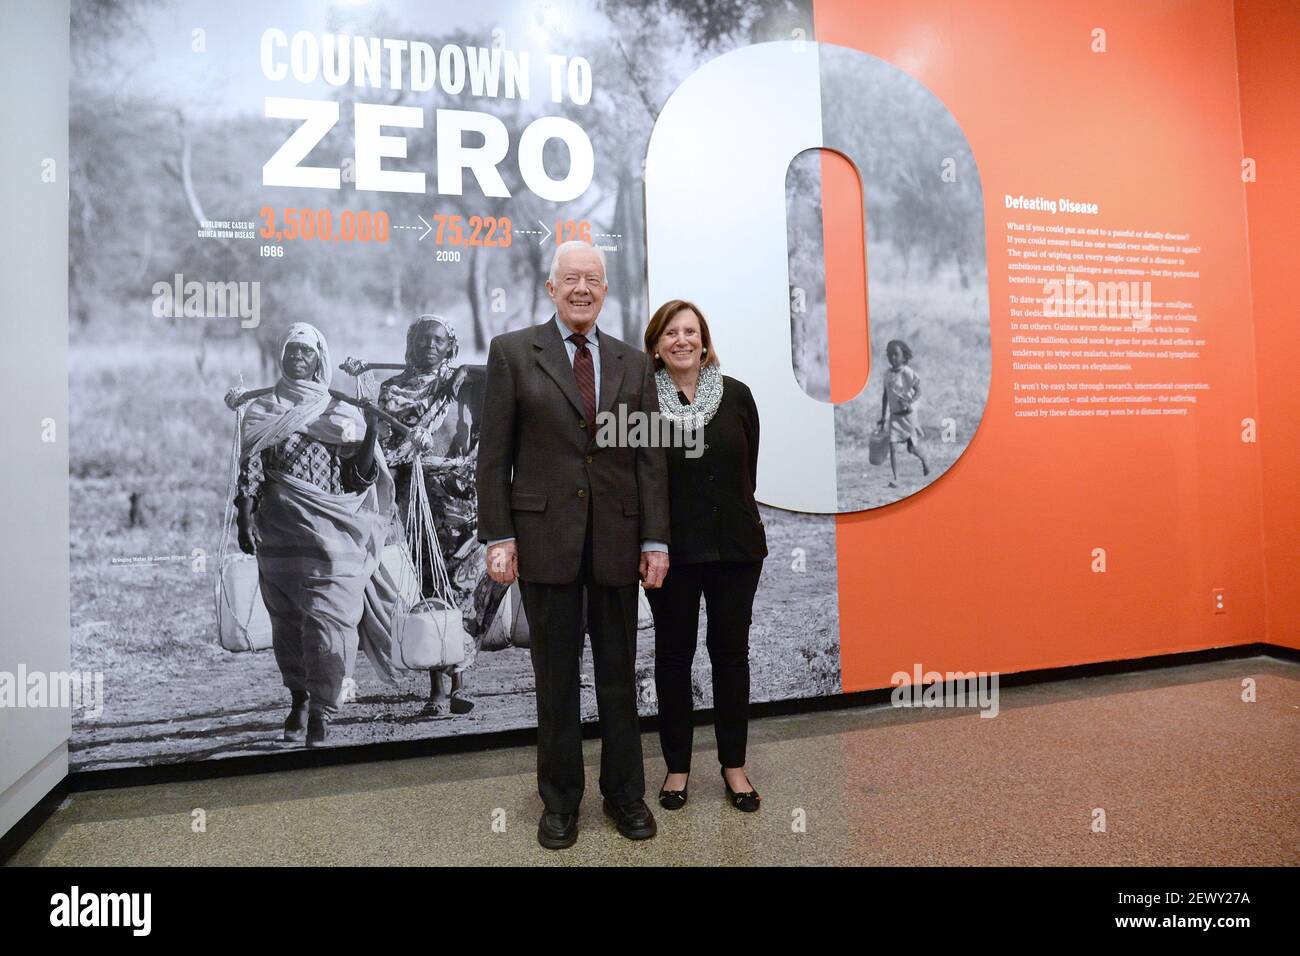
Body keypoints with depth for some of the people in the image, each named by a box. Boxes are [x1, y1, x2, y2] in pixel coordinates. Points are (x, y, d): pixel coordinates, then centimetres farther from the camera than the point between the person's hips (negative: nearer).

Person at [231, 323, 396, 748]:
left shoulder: (340, 413, 9)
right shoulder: (261, 409, 11)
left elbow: (357, 478, 7)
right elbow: (250, 466, 5)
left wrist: (371, 434, -8)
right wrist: (245, 518, -5)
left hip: (331, 531, -1)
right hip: (280, 528, 1)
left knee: (327, 617, -8)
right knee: (287, 618, 8)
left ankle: (321, 713, -3)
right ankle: (299, 699, 23)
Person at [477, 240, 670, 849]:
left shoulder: (633, 364, 9)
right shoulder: (513, 352, 3)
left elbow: (650, 459, 6)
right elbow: (493, 454, -1)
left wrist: (655, 540, 0)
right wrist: (498, 537, -7)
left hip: (618, 542, 2)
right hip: (545, 540, -2)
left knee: (619, 676, 12)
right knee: (556, 678, 9)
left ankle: (624, 793, 29)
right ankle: (560, 801, 27)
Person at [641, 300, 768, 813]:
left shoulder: (737, 395, 2)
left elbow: (749, 467, 7)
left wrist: (734, 515, 7)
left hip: (735, 545, 2)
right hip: (671, 549, -1)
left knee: (731, 651, 10)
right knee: (674, 654, 10)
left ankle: (734, 765, 26)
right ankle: (677, 766, 26)